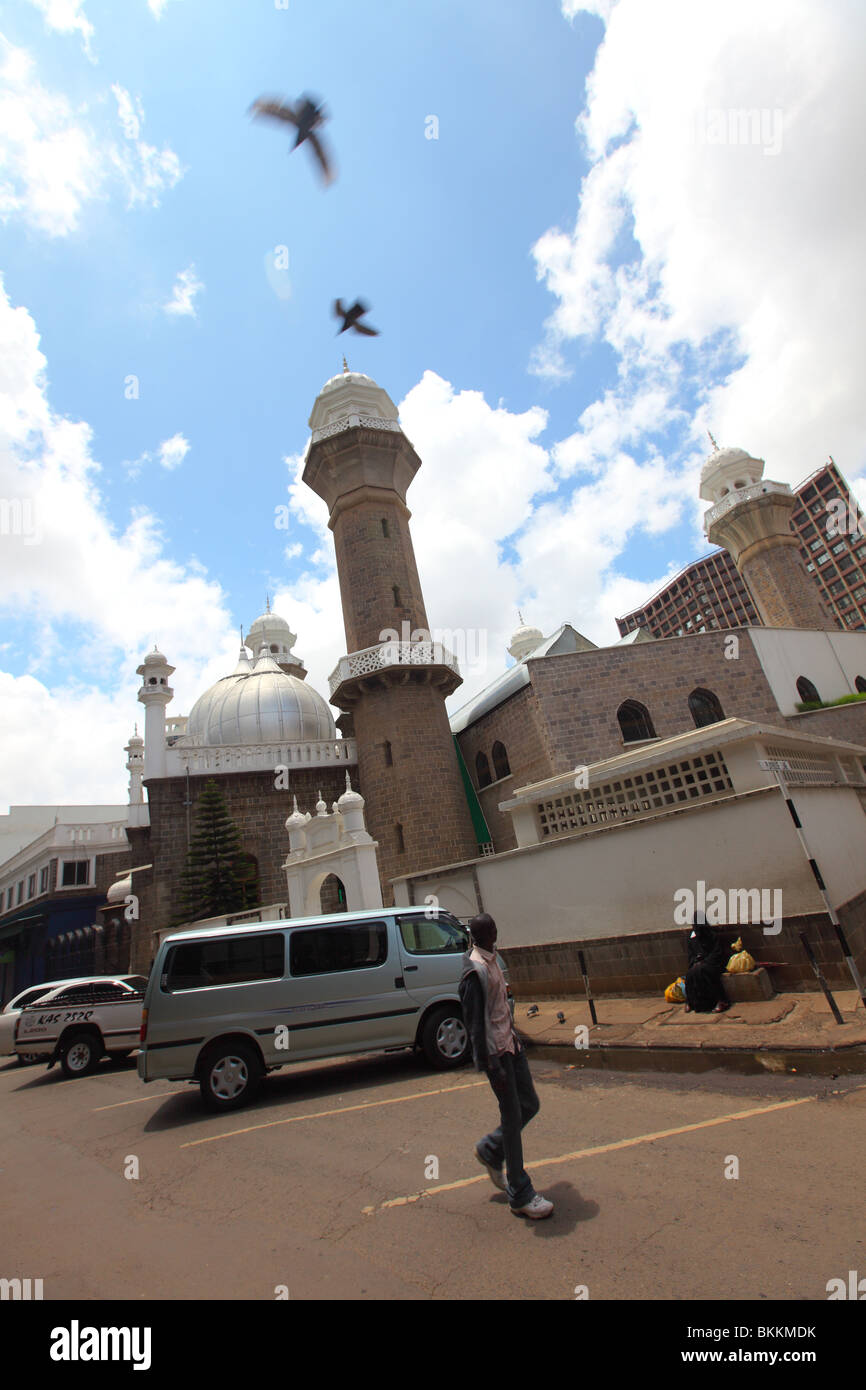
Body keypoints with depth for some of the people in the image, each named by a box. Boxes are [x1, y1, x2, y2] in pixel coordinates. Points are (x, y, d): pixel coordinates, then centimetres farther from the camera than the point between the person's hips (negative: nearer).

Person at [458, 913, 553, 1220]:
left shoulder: (491, 961, 7)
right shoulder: (475, 971, -22)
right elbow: (476, 1024, -22)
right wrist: (492, 1067, -20)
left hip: (509, 1043, 9)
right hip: (495, 1050, -9)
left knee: (530, 1105, 15)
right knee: (512, 1117, 2)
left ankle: (490, 1150, 34)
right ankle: (520, 1195, 17)